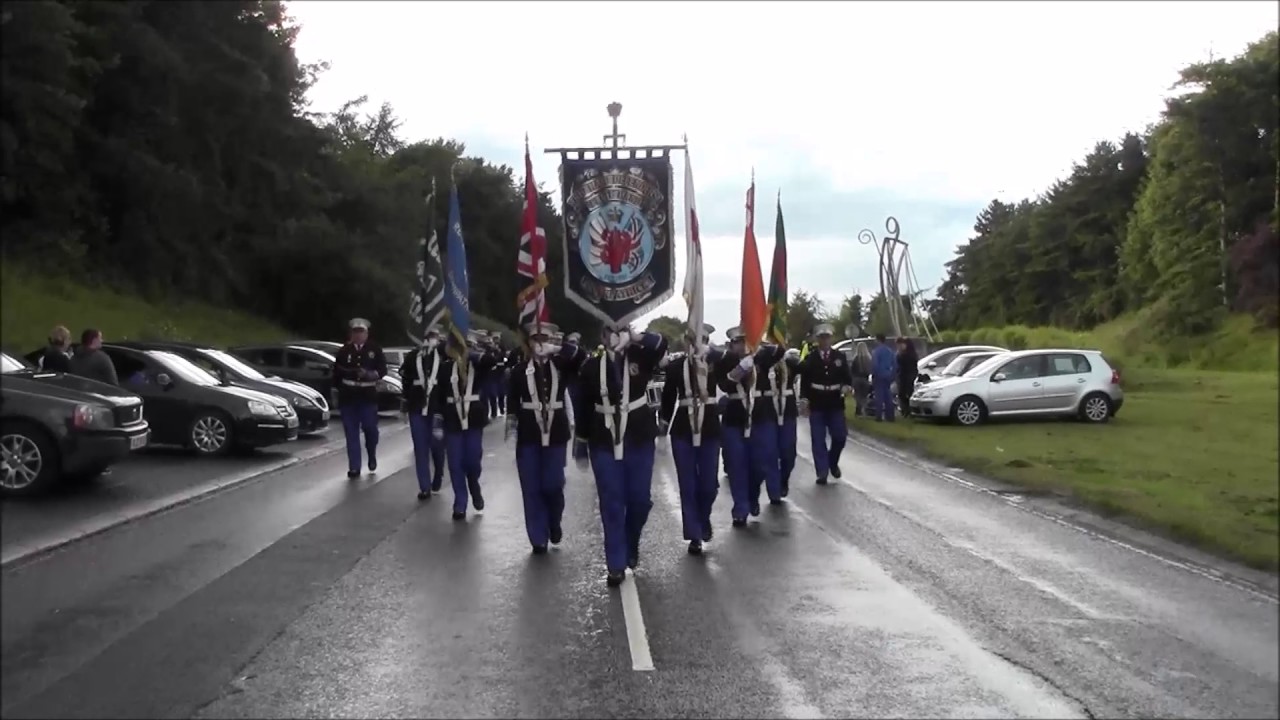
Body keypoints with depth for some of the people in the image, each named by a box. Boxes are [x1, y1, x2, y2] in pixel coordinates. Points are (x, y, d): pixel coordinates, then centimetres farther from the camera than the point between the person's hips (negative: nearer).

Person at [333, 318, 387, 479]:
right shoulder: (344, 351, 7)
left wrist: (371, 374, -19)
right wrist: (336, 390, 7)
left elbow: (382, 370, -1)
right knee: (351, 433, 0)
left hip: (368, 396, -1)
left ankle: (372, 457, 26)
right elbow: (337, 373, 10)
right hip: (348, 397, 1)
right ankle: (354, 467, 2)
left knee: (370, 429, -2)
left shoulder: (375, 350, 2)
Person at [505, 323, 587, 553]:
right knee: (532, 488, 1)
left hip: (555, 433, 0)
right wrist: (511, 427, -9)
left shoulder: (561, 365, 3)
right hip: (529, 435, 0)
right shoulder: (520, 369, 1)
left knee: (553, 485, -4)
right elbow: (512, 402, 0)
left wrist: (558, 350, -19)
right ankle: (538, 538, 12)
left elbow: (582, 359, -14)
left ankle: (554, 523, 26)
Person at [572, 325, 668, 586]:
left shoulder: (639, 357, -1)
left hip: (639, 440, 1)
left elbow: (661, 344, -20)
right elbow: (583, 407, 3)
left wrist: (634, 336, -28)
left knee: (640, 499, 7)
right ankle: (616, 565, 8)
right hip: (604, 443, -1)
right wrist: (581, 443, 6)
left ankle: (631, 545, 35)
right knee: (611, 503, 0)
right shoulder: (592, 366, -1)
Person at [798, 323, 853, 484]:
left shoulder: (840, 356, 6)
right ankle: (822, 472, -1)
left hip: (835, 404, 2)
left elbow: (847, 377, 7)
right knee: (818, 440, -3)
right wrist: (804, 399, -9)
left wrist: (846, 386, -14)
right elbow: (804, 381, 1)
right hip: (816, 405, -1)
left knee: (840, 437, 1)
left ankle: (833, 462, 28)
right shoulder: (810, 359, 2)